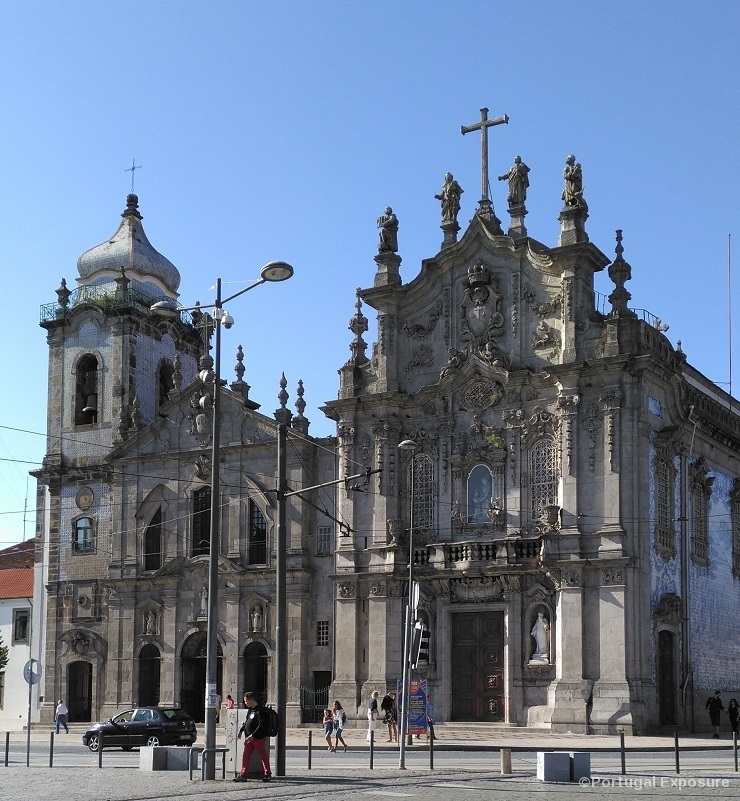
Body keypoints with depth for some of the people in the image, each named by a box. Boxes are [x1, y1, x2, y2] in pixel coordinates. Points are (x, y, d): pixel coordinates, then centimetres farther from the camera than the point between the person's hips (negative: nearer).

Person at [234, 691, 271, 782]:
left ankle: (268, 774, 15)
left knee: (263, 756, 4)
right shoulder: (250, 710, 11)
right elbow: (245, 722, 23)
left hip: (258, 738, -8)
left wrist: (252, 735, -24)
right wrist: (241, 731, 12)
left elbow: (261, 725, -21)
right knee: (246, 756, 4)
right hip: (249, 737, 8)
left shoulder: (260, 710, -16)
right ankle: (243, 775, 5)